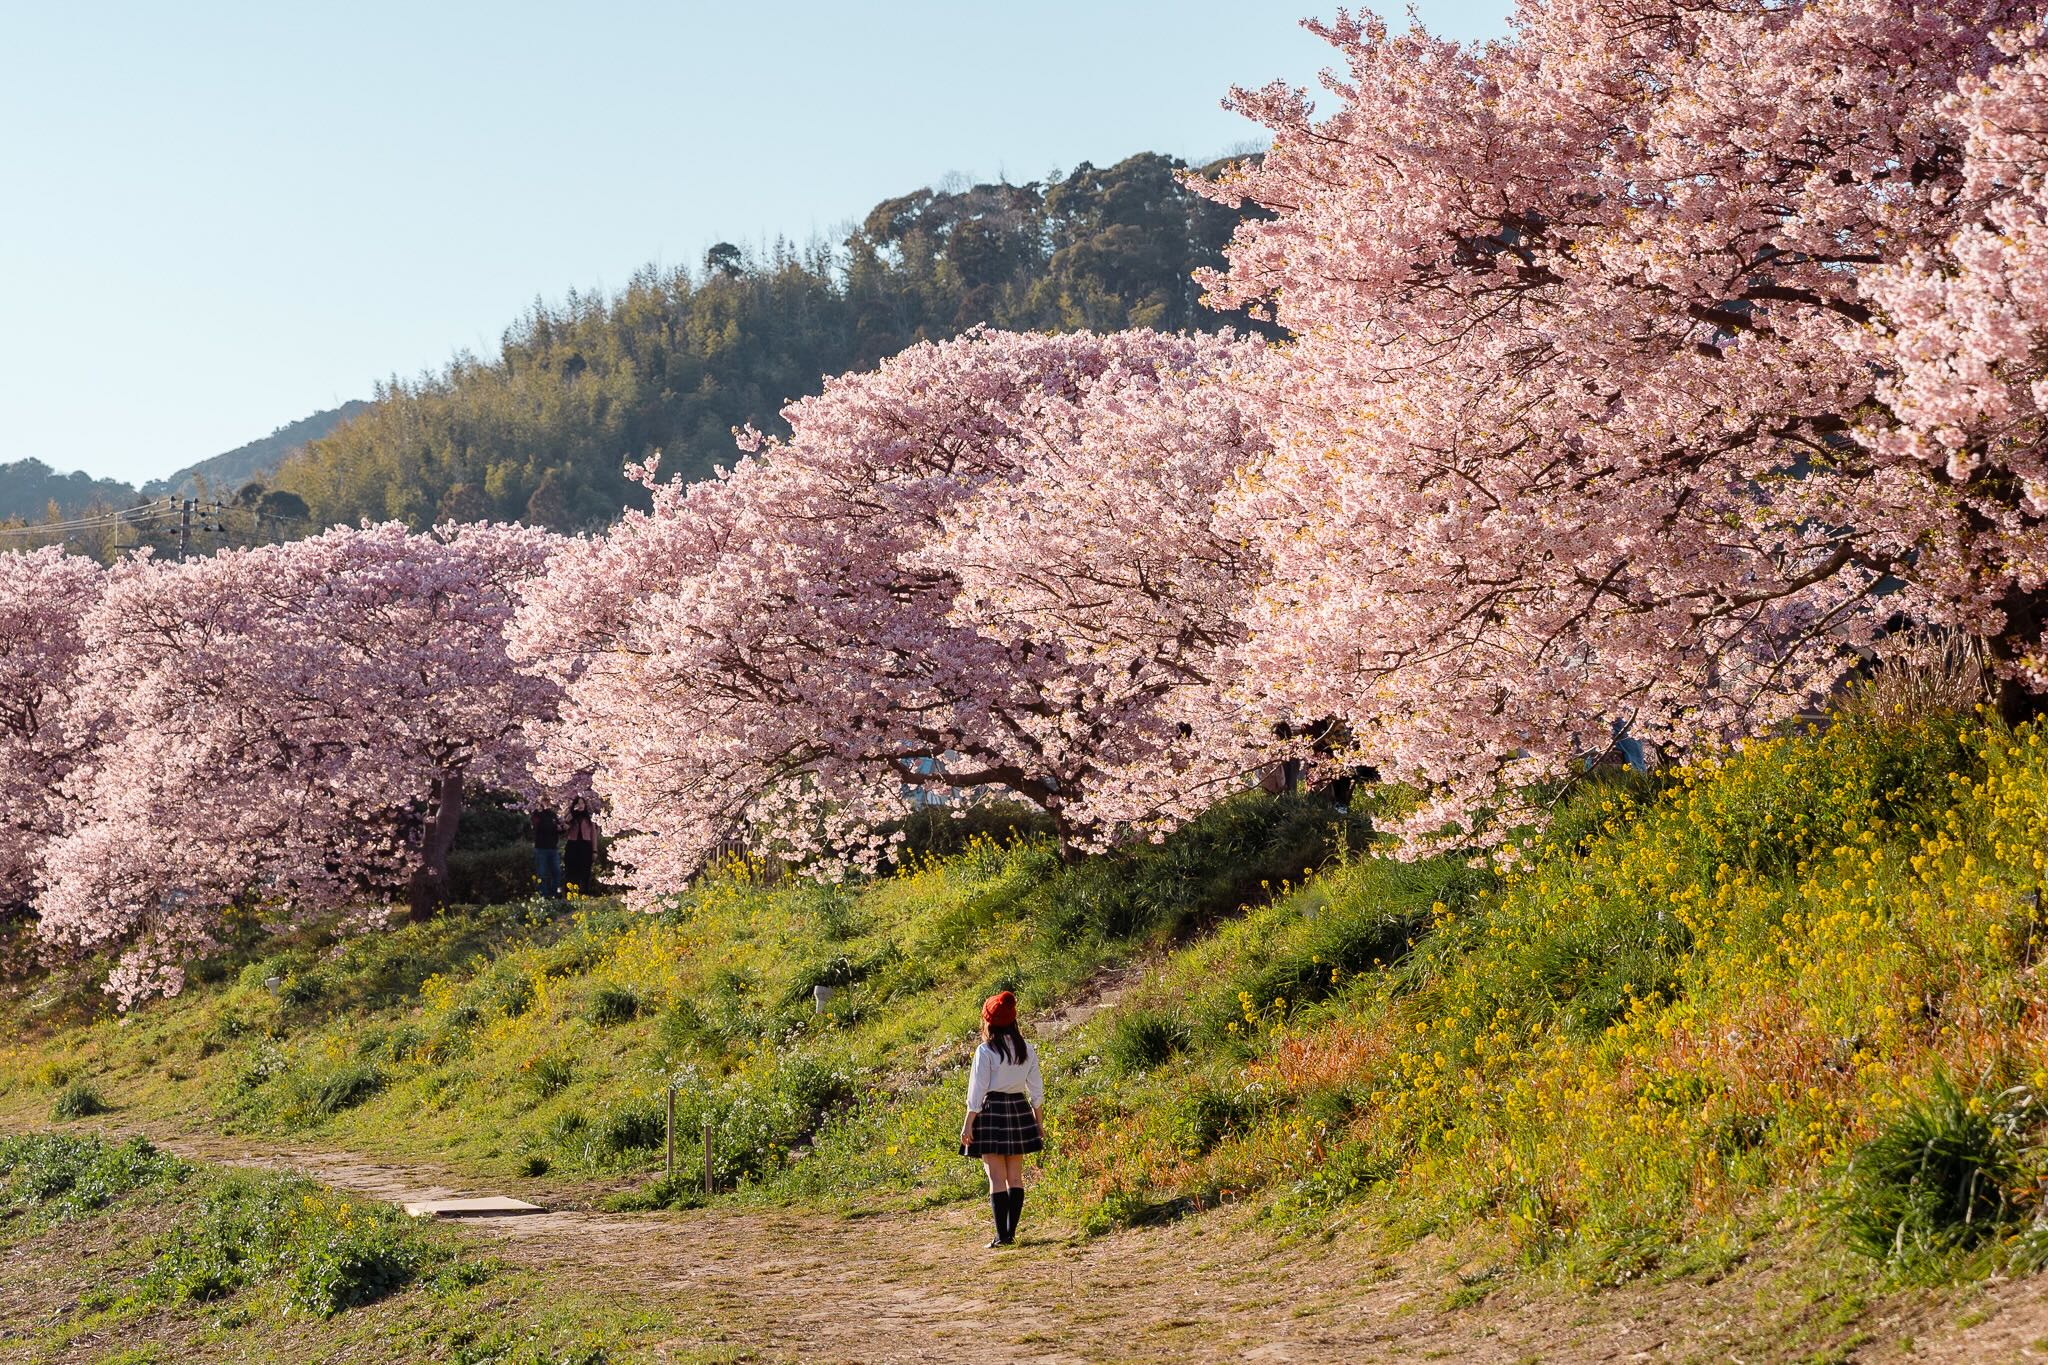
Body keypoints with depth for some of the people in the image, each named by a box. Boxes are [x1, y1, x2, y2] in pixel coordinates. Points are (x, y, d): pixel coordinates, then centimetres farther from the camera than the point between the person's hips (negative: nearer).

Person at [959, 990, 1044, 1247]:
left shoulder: (985, 1051, -10)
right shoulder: (1027, 1050, 5)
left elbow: (977, 1090, -10)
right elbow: (1036, 1089, 10)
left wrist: (968, 1124, -6)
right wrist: (1039, 1121, 19)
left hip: (992, 1110, -5)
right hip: (1020, 1110, 5)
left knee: (997, 1178, -2)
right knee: (1016, 1176, 11)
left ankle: (1002, 1235, -6)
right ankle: (1011, 1231, 11)